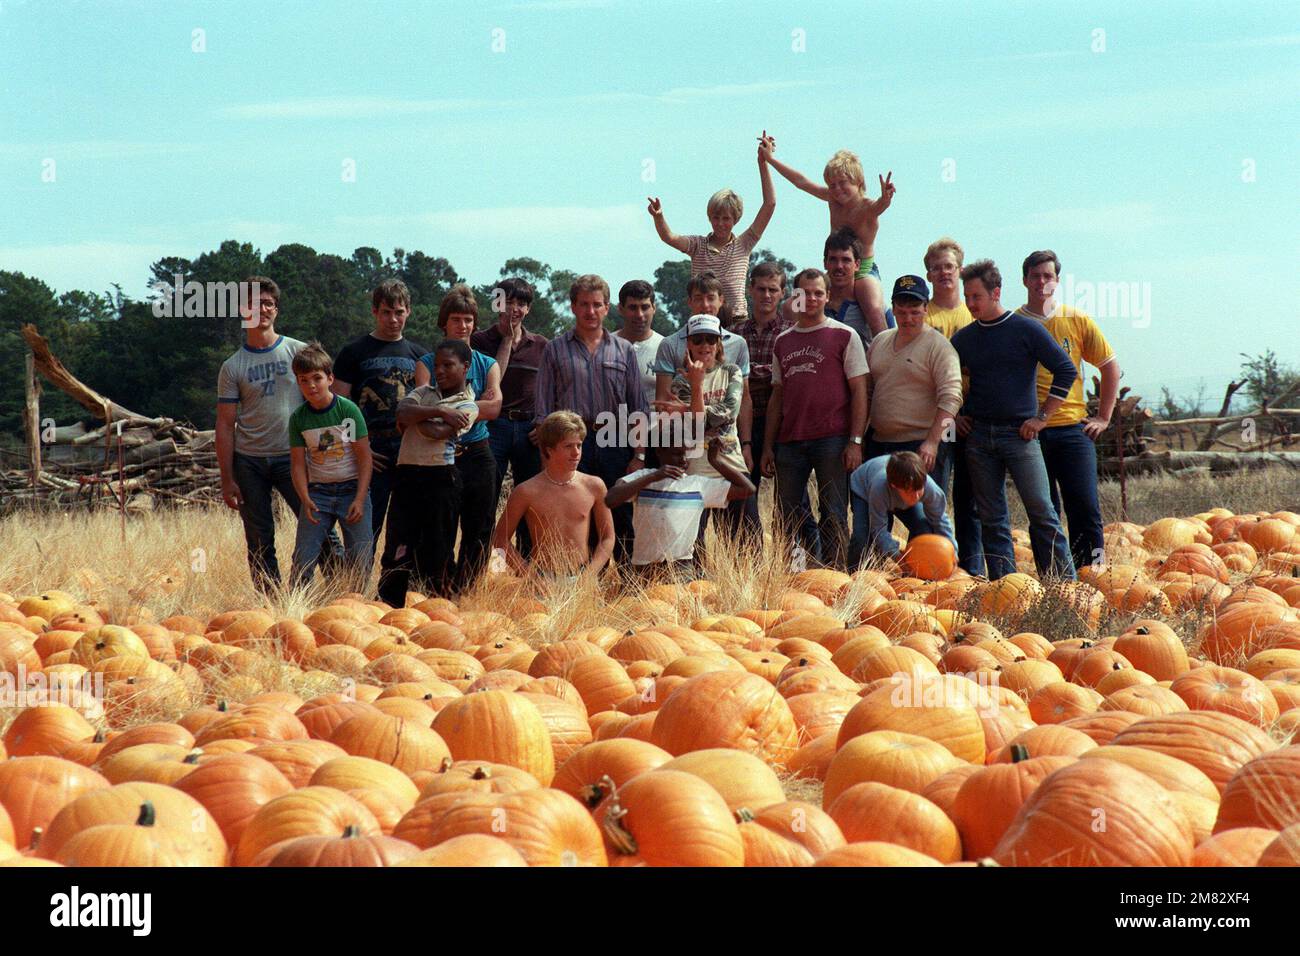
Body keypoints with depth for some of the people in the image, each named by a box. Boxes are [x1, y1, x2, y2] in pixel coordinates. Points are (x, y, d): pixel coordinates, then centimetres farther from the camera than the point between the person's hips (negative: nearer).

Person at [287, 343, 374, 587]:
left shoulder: (348, 409, -7)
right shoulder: (298, 418, -1)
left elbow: (364, 457, -6)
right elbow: (298, 464, 2)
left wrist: (359, 500, -12)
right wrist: (306, 500, -13)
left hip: (352, 489, -1)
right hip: (317, 492, 1)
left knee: (360, 562, -2)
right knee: (303, 561, -5)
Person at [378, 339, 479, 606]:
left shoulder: (467, 407, 0)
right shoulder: (424, 392, 16)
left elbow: (436, 431, -16)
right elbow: (402, 411, -5)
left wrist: (415, 416, 1)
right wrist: (438, 410, -12)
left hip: (440, 477, -4)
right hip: (406, 475, 4)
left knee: (437, 550, 1)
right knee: (397, 547, 3)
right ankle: (389, 608, 8)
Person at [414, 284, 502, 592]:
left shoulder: (488, 365, 11)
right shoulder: (426, 364, 5)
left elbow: (494, 407, -7)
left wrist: (448, 411, -16)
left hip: (478, 455, 2)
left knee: (479, 533, 3)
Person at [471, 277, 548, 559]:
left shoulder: (540, 345, 12)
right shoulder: (480, 340, 3)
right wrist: (507, 339, -5)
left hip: (530, 428, 3)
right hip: (493, 427, -3)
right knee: (485, 503, -4)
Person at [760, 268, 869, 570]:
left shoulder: (844, 336, 2)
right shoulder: (783, 342, 16)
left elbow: (859, 390, -2)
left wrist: (855, 441, -10)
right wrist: (768, 446, 12)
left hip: (832, 441, -4)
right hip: (789, 441, 4)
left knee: (833, 516, -1)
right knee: (785, 517, 5)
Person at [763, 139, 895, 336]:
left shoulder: (868, 208, -16)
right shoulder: (833, 199, 3)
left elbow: (879, 207, -40)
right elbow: (802, 182, 10)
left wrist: (885, 199, -65)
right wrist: (771, 158, 15)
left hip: (864, 271, -7)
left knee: (876, 312, -34)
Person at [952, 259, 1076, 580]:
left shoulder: (1027, 330, -2)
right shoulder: (964, 338, 10)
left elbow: (1066, 369, -3)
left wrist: (1042, 416, -6)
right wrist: (954, 415, 11)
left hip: (1019, 433, -4)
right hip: (978, 435, 4)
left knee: (1041, 511, -9)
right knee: (992, 519, 4)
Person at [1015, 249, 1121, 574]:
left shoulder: (1077, 321, 6)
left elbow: (1110, 367, 13)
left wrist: (1103, 417, 9)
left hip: (1073, 428, 1)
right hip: (1029, 431, 0)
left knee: (1085, 507, -6)